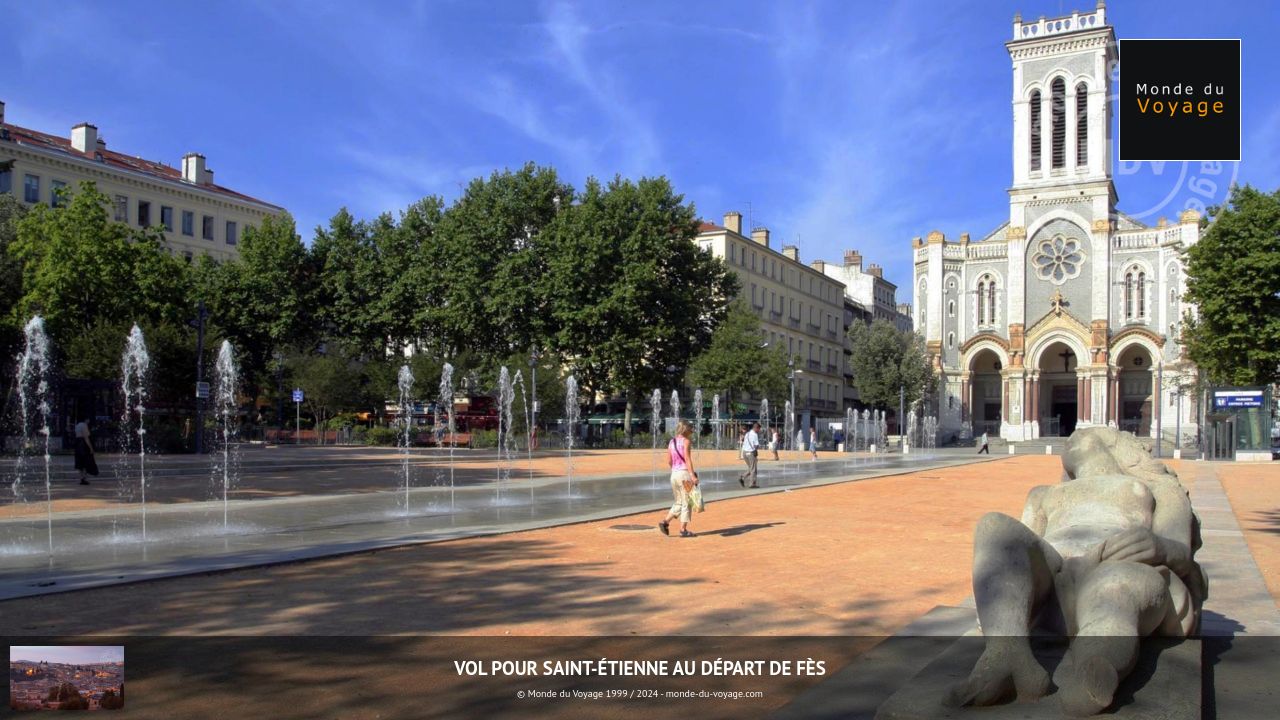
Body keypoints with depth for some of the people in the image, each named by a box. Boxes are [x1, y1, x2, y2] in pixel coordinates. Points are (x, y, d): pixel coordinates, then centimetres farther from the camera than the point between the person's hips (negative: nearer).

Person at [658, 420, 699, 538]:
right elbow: (687, 459, -16)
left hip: (674, 474, 7)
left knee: (679, 503, 16)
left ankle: (665, 521, 2)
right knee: (687, 503, 3)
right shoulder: (686, 441, -8)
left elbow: (669, 461, 12)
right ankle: (683, 529, 2)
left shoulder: (671, 442, 12)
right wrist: (693, 476, -18)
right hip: (684, 473, -7)